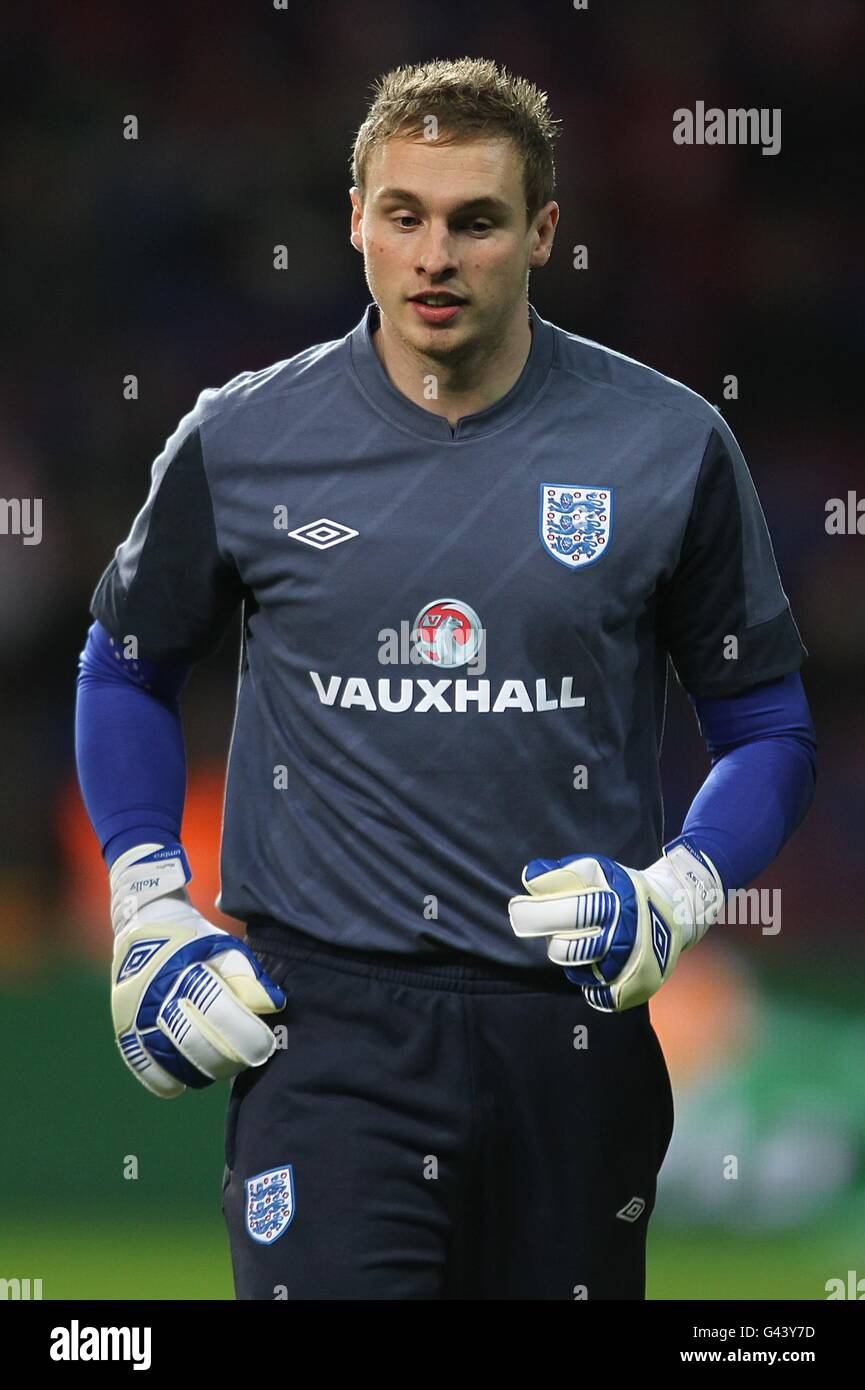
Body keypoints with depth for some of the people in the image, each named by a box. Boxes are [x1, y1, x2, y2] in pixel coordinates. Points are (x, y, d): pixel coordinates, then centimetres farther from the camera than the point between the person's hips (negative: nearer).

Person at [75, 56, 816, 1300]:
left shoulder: (667, 446, 1)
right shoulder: (243, 441, 2)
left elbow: (768, 731, 9)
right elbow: (127, 669, 18)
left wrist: (675, 898, -8)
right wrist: (149, 917, 7)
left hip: (570, 1030, 1)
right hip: (321, 1023, -1)